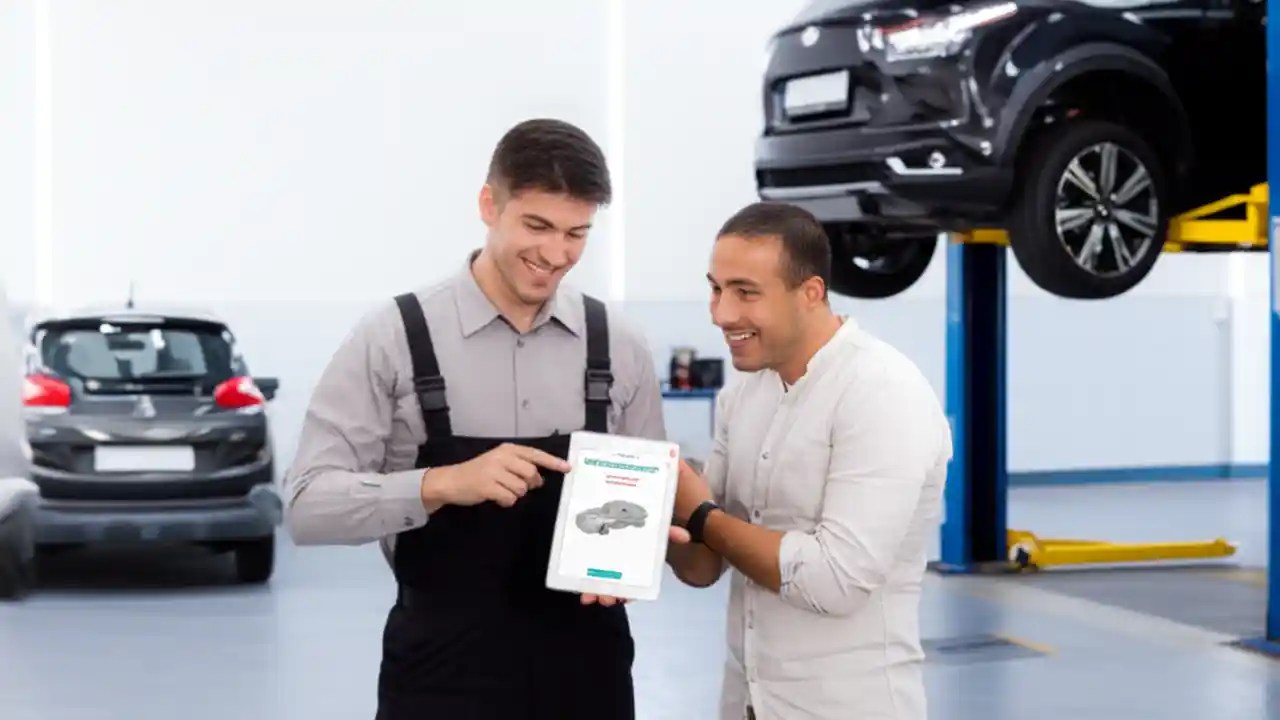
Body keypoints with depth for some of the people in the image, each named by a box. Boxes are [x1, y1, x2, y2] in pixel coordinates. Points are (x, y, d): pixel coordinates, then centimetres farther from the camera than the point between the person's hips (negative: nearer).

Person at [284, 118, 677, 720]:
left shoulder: (619, 349, 2)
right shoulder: (393, 338, -7)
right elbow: (308, 504, -11)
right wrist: (443, 484, -26)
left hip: (586, 666, 3)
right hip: (442, 672, -3)